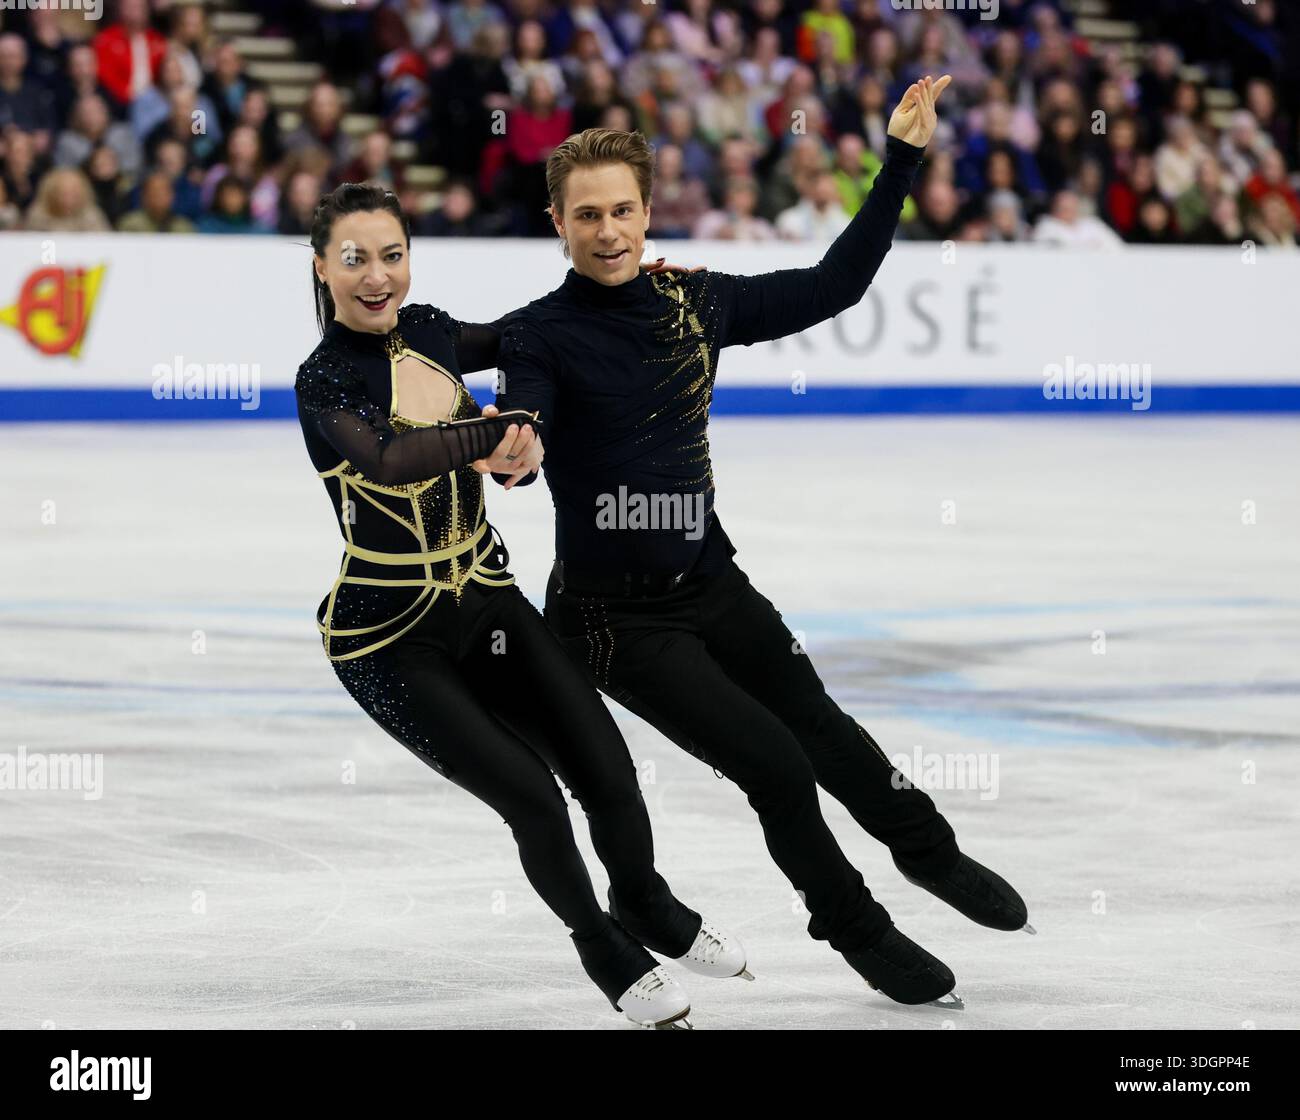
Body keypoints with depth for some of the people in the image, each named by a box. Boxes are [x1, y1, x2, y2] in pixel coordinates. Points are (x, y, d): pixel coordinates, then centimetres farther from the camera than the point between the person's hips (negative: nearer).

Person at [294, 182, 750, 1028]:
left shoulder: (425, 331, 0)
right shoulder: (325, 382, -19)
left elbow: (509, 343, 22)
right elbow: (386, 460, -39)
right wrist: (501, 432, -38)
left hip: (485, 604, 6)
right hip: (389, 641, -6)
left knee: (607, 774, -4)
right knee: (531, 796, -11)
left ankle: (651, 910, 27)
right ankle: (603, 949, 17)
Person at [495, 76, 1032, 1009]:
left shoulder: (695, 301, -1)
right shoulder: (542, 336, -16)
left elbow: (831, 287, 9)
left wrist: (901, 160, 6)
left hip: (713, 584, 5)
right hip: (618, 617, -5)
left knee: (820, 727, 14)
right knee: (775, 765, -9)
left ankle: (929, 852, 42)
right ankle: (855, 928, 15)